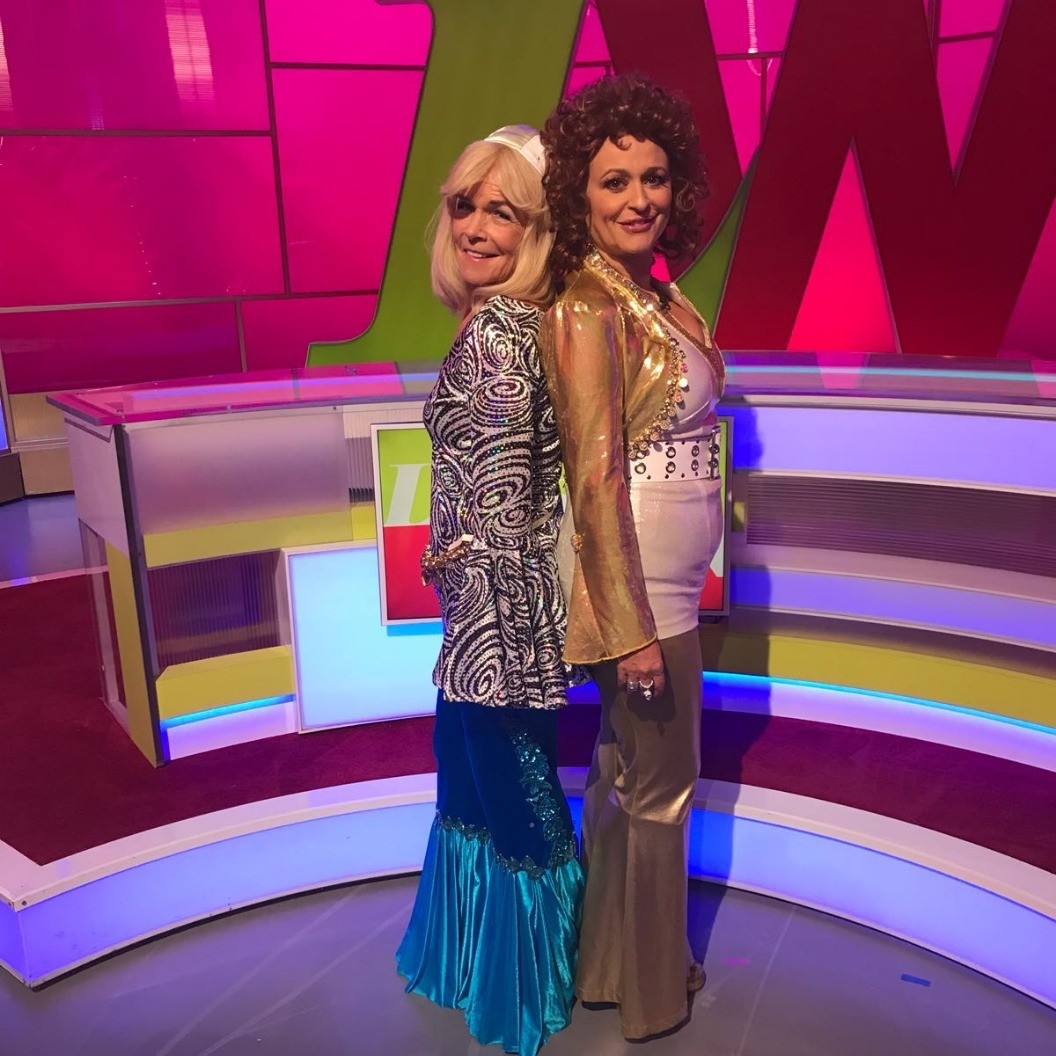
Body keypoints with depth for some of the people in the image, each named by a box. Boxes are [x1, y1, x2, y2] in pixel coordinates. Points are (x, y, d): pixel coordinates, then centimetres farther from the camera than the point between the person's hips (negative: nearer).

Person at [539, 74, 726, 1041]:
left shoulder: (655, 296, 8)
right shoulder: (586, 310, -18)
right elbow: (595, 476, -21)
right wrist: (632, 628, -20)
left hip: (666, 578, 9)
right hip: (635, 586, -8)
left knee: (627, 768, 20)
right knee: (662, 785, 8)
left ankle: (612, 961, 41)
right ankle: (654, 994, 32)